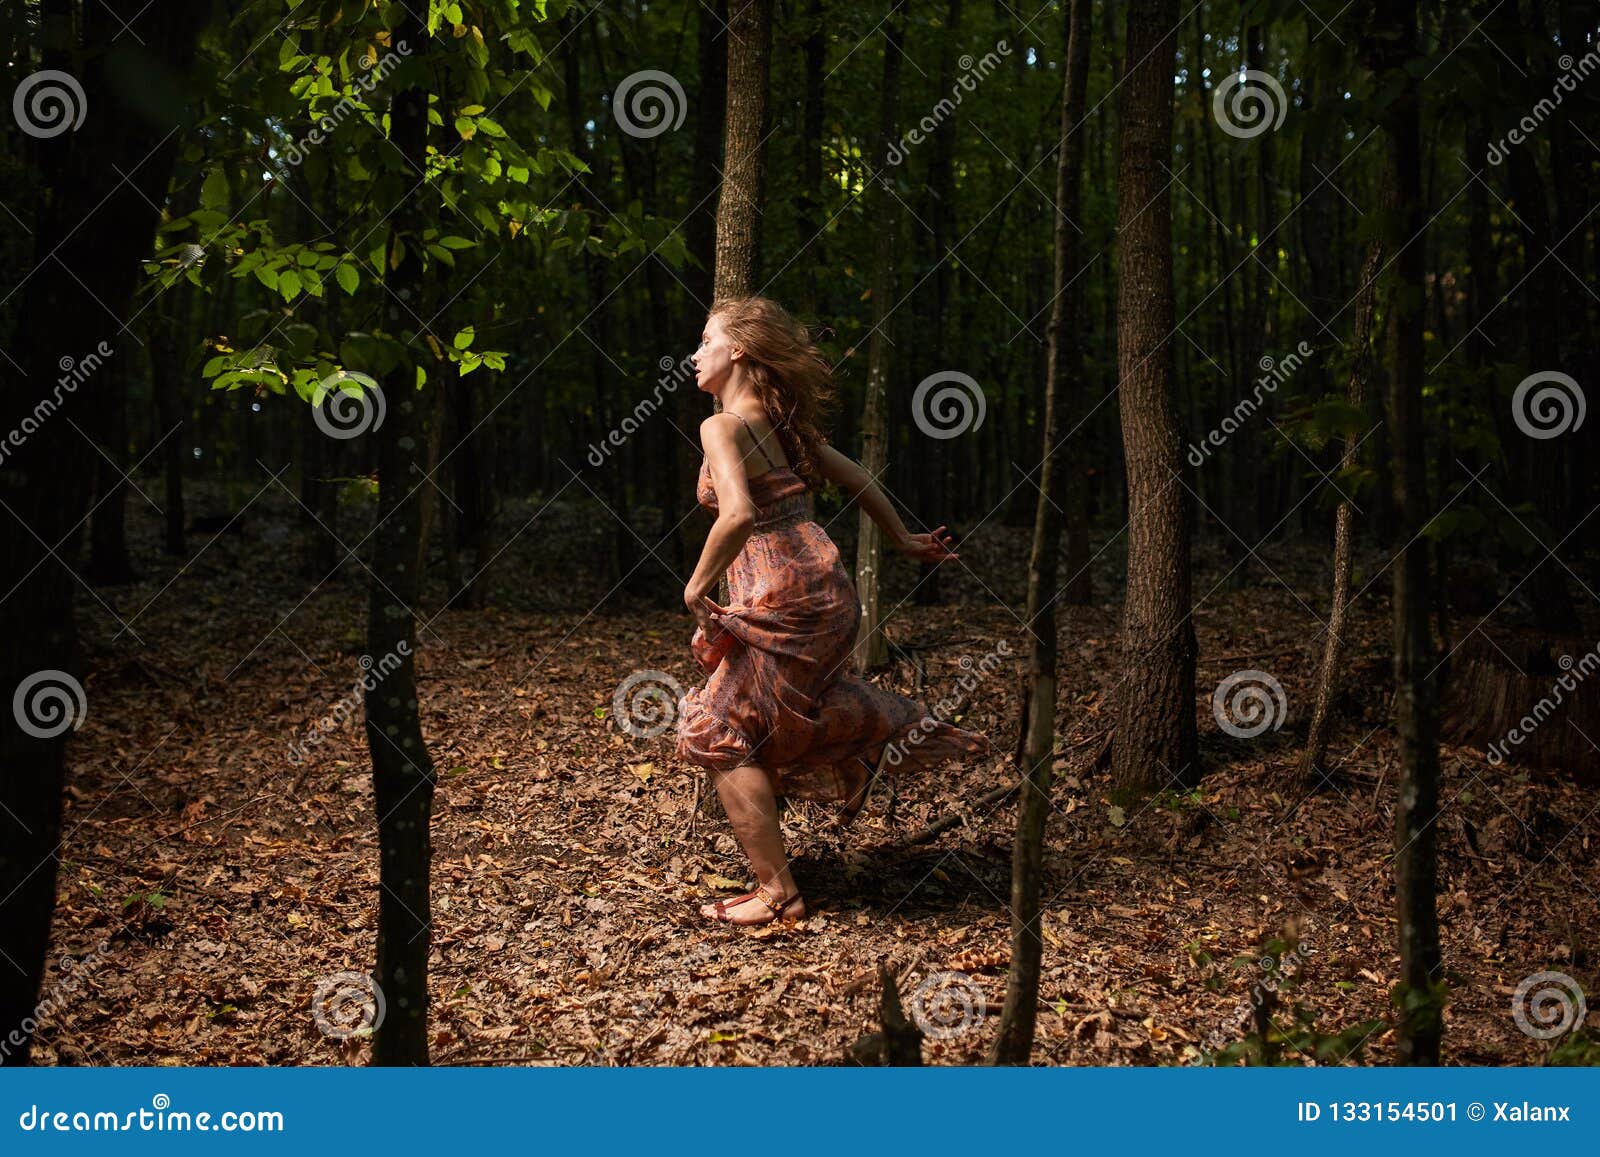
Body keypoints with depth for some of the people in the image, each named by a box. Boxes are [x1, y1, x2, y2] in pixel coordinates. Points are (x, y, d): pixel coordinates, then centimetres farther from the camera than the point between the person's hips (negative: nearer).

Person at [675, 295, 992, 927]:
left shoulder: (723, 427, -14)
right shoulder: (783, 423, 10)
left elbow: (739, 514, -29)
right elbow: (857, 479, 18)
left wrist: (697, 584, -15)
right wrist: (903, 541, 30)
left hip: (781, 598, -8)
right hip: (825, 585, 8)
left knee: (720, 735, 2)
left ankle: (777, 892, 2)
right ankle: (906, 730, 32)